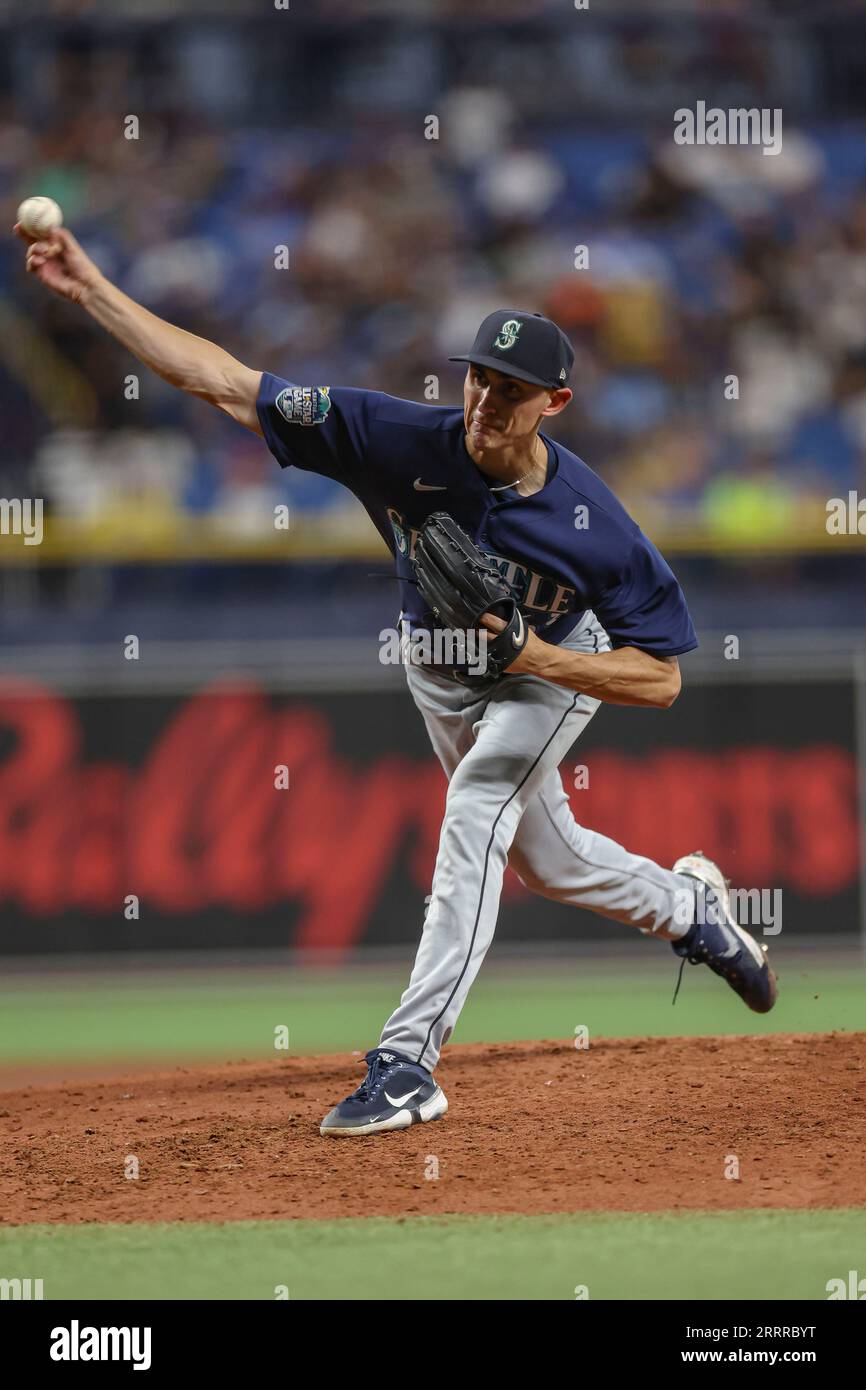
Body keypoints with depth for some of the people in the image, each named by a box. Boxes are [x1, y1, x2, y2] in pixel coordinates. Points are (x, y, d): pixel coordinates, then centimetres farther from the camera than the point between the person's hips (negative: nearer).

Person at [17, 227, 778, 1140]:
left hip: (557, 670, -4)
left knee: (478, 808, -28)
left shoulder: (592, 523, -37)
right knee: (544, 860, 20)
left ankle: (408, 1061, -30)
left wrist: (538, 658, -43)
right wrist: (91, 289, -40)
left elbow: (661, 679, -30)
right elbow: (225, 384, -33)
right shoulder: (405, 442, -33)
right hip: (438, 669, 4)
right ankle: (686, 906, 53)